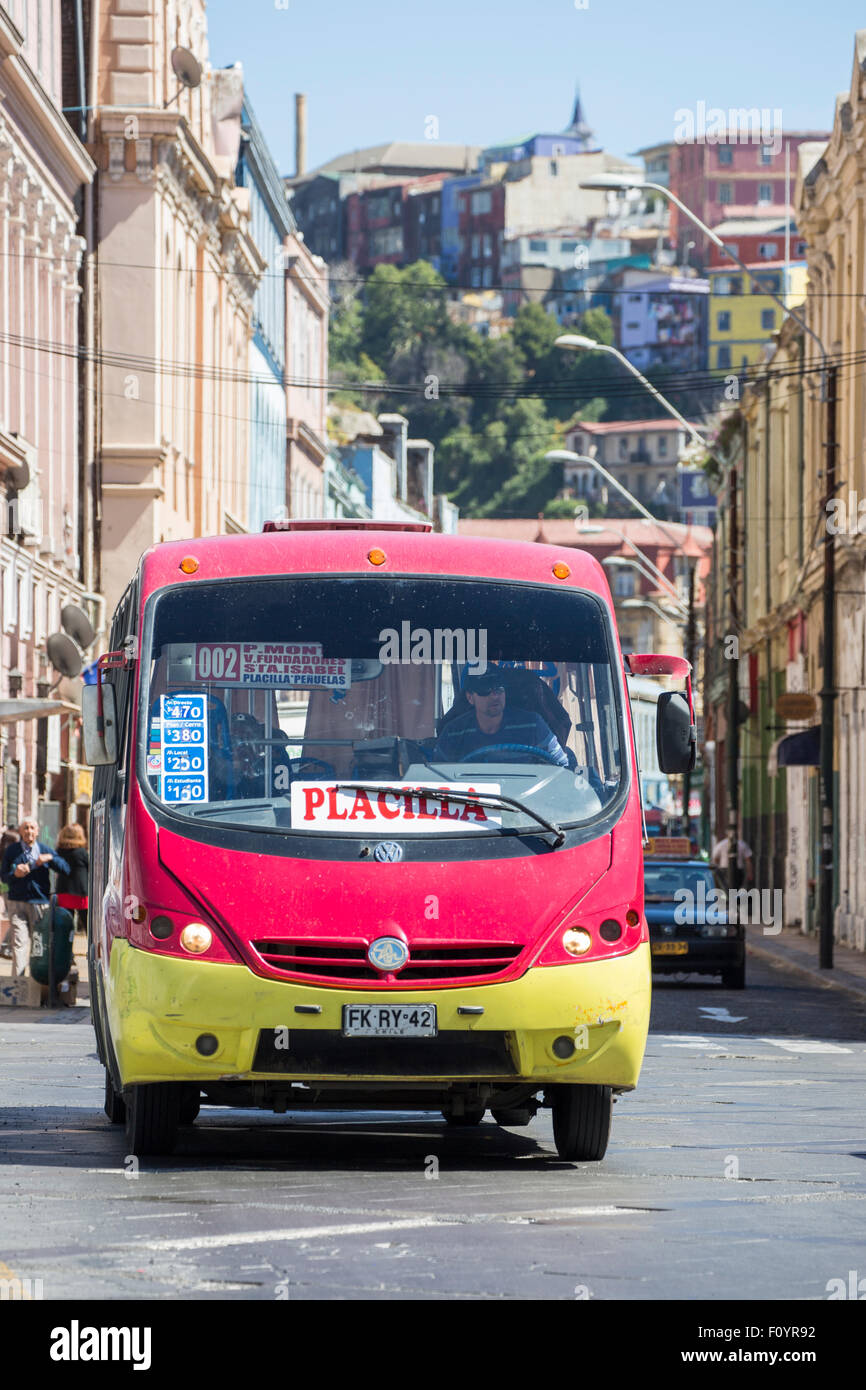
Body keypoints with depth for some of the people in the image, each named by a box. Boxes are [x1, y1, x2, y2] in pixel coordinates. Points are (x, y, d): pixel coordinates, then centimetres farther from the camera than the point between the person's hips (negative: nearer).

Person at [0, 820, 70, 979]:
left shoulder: (45, 850, 8)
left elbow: (65, 869, 4)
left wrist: (50, 858, -12)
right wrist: (14, 874, -13)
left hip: (40, 902, 1)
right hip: (18, 903, -1)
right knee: (19, 942, -10)